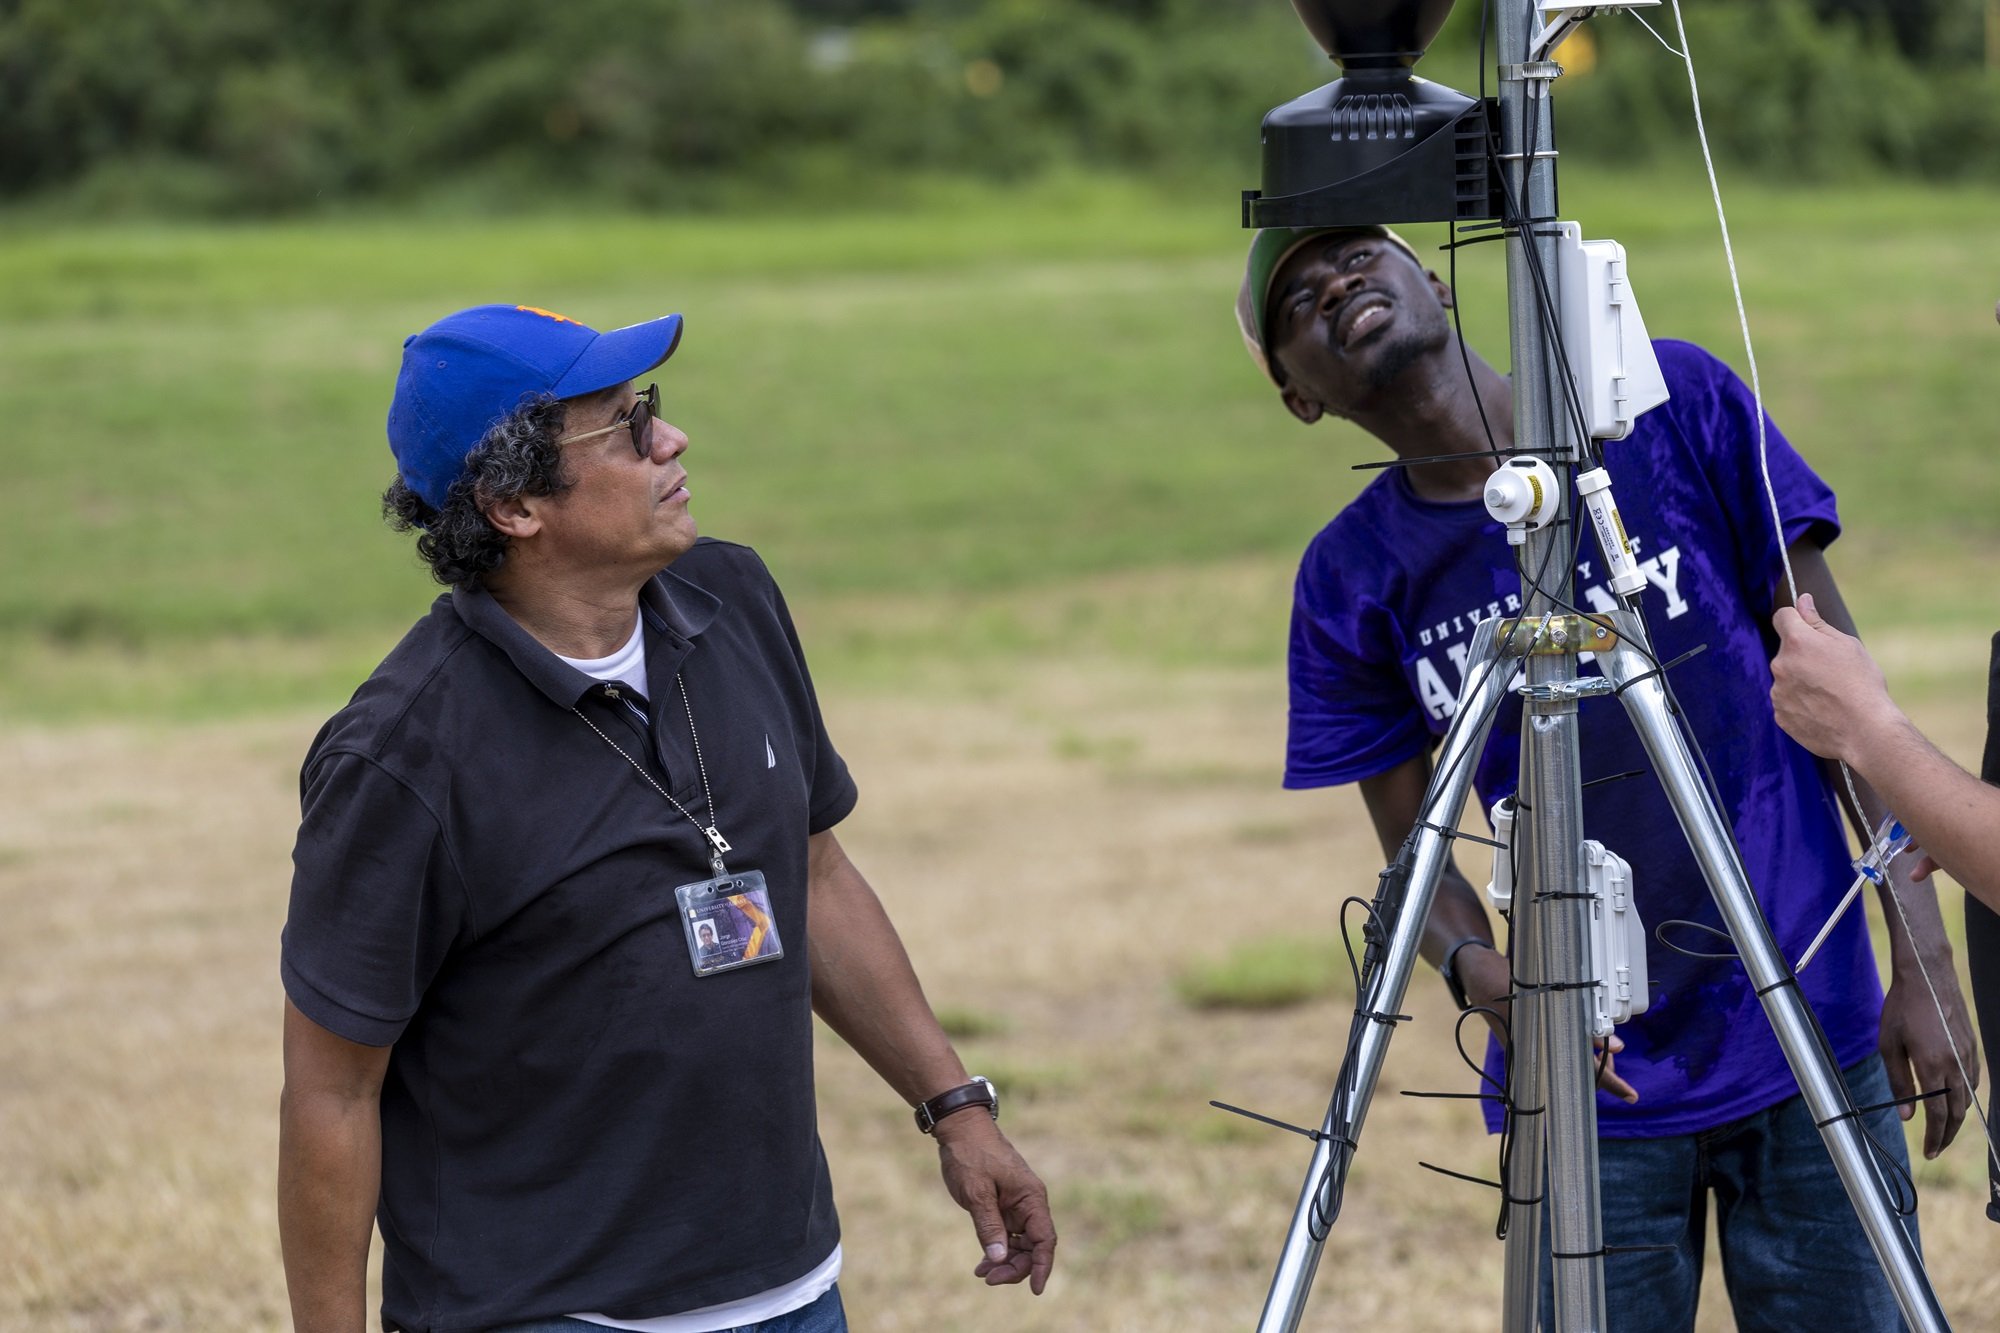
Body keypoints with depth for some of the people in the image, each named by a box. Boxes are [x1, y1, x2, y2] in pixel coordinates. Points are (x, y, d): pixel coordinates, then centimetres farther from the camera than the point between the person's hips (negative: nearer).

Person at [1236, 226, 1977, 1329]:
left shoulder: (1676, 405, -5)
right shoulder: (1353, 583, -3)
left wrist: (1923, 957, -6)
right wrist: (1477, 970, -17)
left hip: (1808, 1043, 0)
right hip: (1593, 1089, 1)